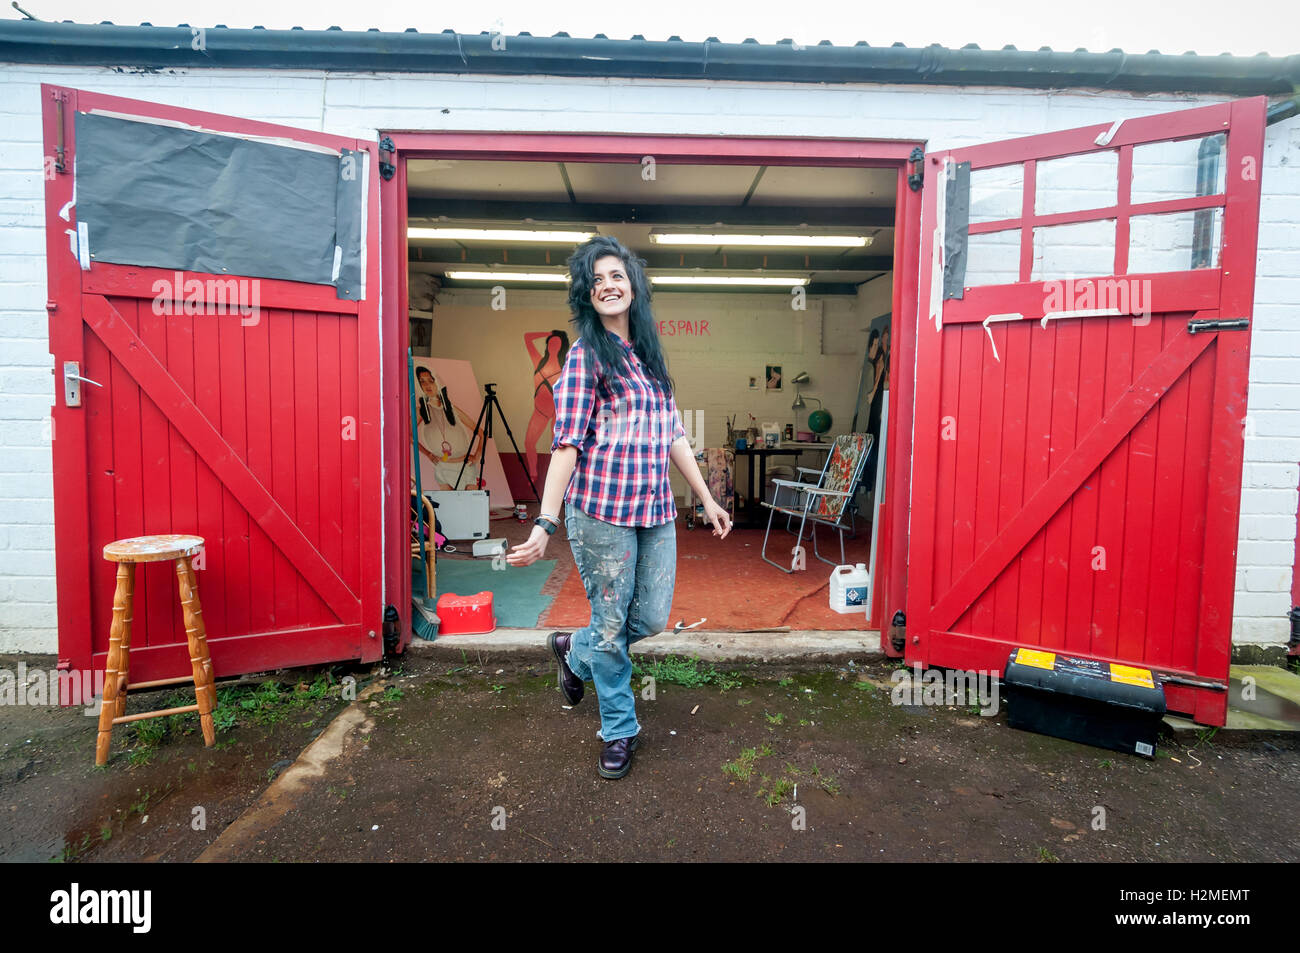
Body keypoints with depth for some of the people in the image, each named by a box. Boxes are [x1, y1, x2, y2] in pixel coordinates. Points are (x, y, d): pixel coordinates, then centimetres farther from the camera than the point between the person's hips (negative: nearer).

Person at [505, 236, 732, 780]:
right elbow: (567, 443, -12)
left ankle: (575, 652, 40)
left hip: (656, 511, 6)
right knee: (611, 623, 6)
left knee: (652, 619, 10)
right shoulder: (585, 355, -5)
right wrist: (545, 525, -19)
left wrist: (707, 500, 17)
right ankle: (618, 731, 29)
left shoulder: (648, 353, 15)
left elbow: (673, 434, 17)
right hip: (602, 509, -6)